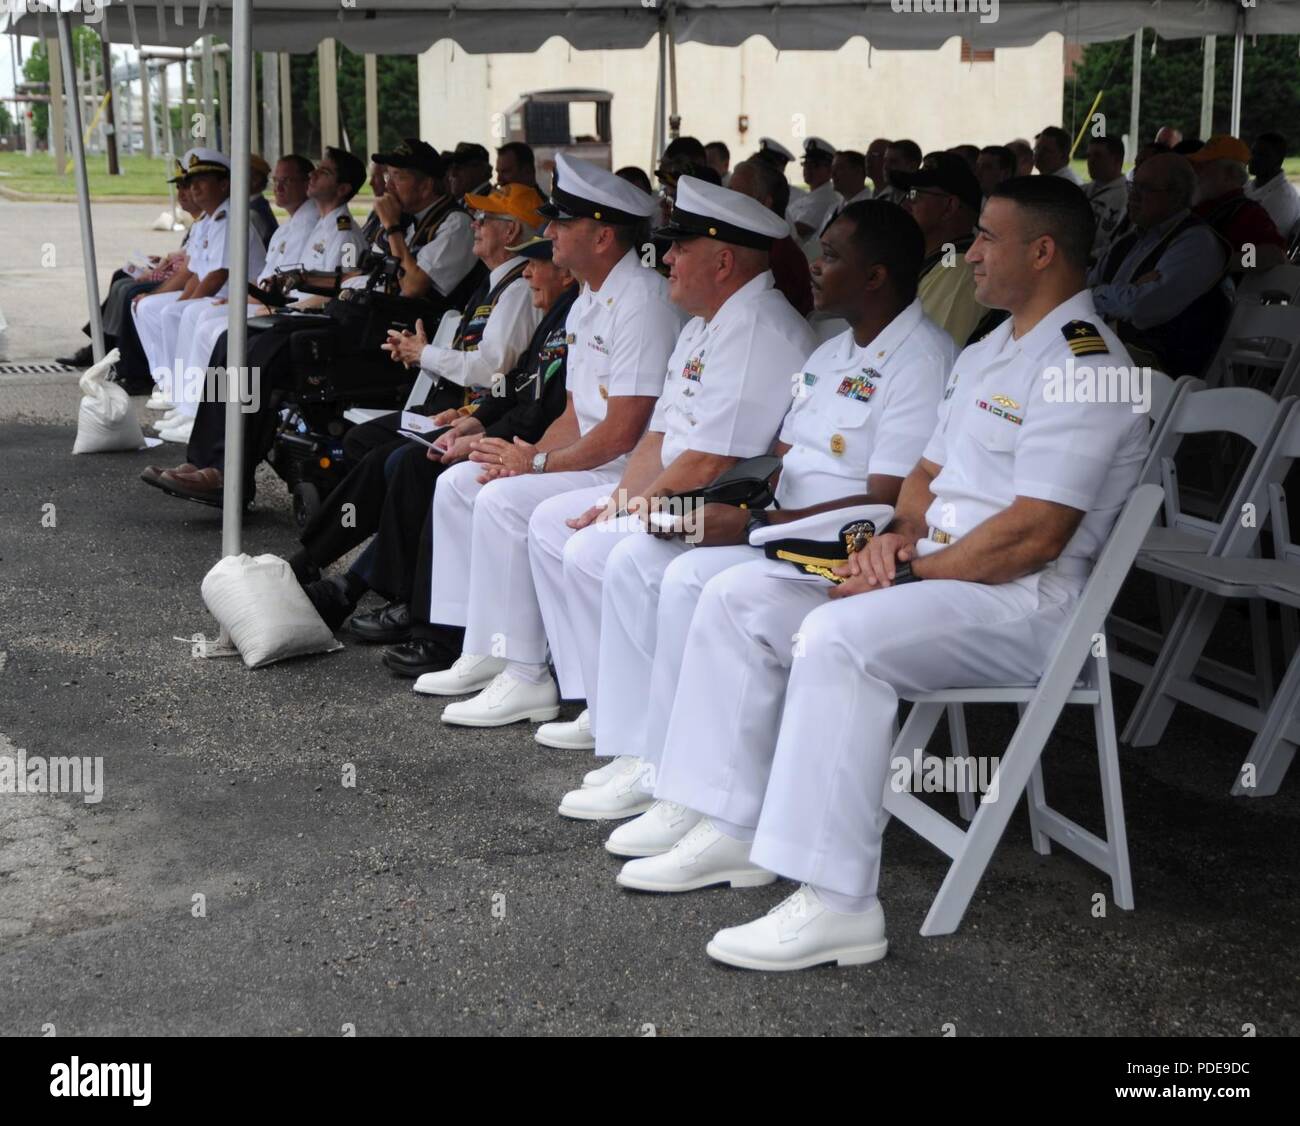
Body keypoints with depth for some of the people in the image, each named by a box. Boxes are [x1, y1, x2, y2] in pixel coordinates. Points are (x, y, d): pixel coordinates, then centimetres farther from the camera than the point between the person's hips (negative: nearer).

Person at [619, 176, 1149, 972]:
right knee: (739, 597, 1)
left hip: (1024, 602, -10)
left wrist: (911, 576, -16)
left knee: (839, 637, -35)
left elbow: (1033, 536, -21)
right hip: (934, 569, 10)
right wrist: (899, 535, 0)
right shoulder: (987, 353, 19)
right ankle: (732, 832, 4)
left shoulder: (1084, 367, -14)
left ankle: (837, 906, -32)